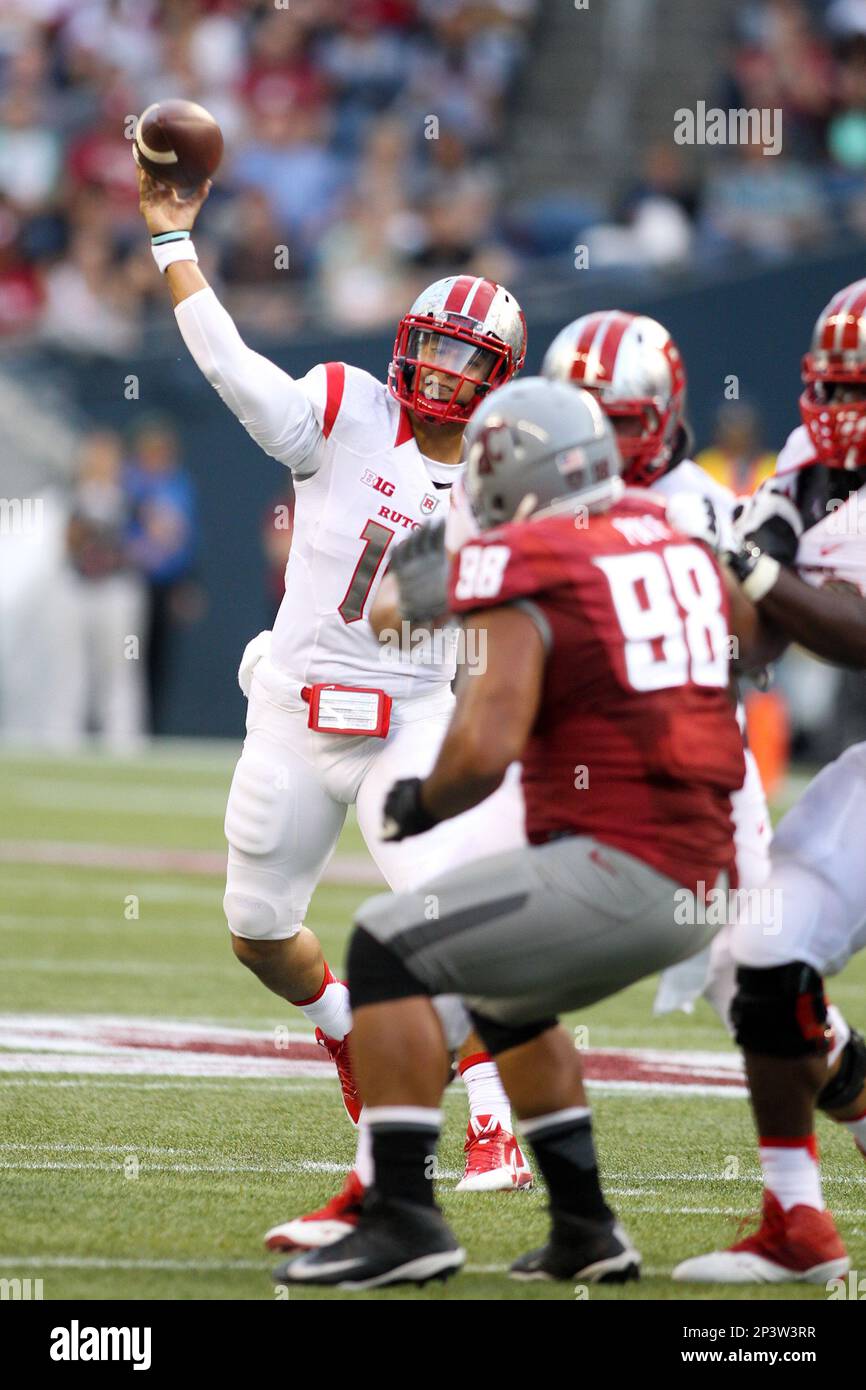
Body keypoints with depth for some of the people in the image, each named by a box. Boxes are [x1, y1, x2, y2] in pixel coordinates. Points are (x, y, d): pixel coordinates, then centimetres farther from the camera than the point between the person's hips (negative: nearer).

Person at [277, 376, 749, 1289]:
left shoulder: (529, 572, -10)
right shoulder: (678, 548, 15)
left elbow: (485, 748, -18)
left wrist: (422, 804, 1)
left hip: (616, 866, -9)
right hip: (702, 874, 9)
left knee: (387, 951, -5)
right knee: (507, 998, 30)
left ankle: (405, 1218, -12)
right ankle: (584, 1231, 28)